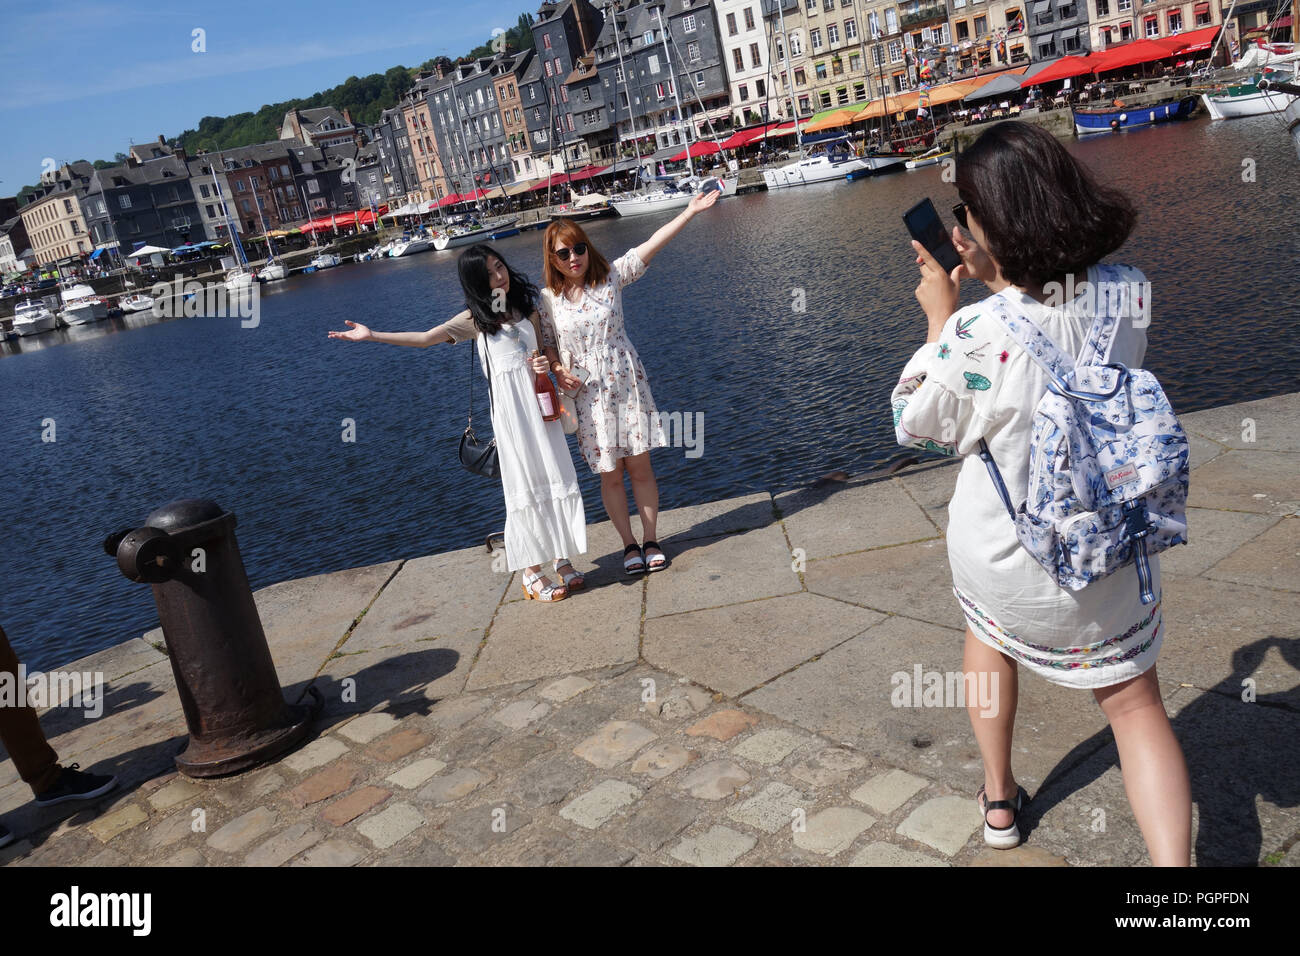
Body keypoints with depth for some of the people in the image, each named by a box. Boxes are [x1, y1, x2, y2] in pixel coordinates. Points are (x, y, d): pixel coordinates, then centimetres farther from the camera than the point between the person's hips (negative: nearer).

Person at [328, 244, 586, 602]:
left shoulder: (526, 306, 11)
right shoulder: (475, 318, 1)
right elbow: (424, 338, -5)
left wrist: (546, 363, -2)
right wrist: (372, 335, -13)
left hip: (539, 398, 4)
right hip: (509, 406, -3)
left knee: (555, 476, 4)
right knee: (525, 485, -2)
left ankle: (563, 562, 17)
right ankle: (532, 575, 6)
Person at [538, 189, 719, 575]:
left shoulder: (611, 275, -2)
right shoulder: (548, 298, -2)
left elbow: (652, 244, -8)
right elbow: (548, 344, 7)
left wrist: (690, 211, -14)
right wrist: (558, 370, -13)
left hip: (628, 384, 0)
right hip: (588, 394, 0)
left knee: (640, 467, 4)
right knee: (610, 475, 6)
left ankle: (650, 540, 18)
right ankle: (629, 543, 21)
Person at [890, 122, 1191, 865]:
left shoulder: (972, 338, -28)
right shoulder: (1128, 295, -13)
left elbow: (916, 427, -9)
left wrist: (940, 317, -4)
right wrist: (992, 282, 6)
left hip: (1004, 558, -2)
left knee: (990, 634, 30)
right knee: (1135, 703, 16)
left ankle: (1000, 799, 43)